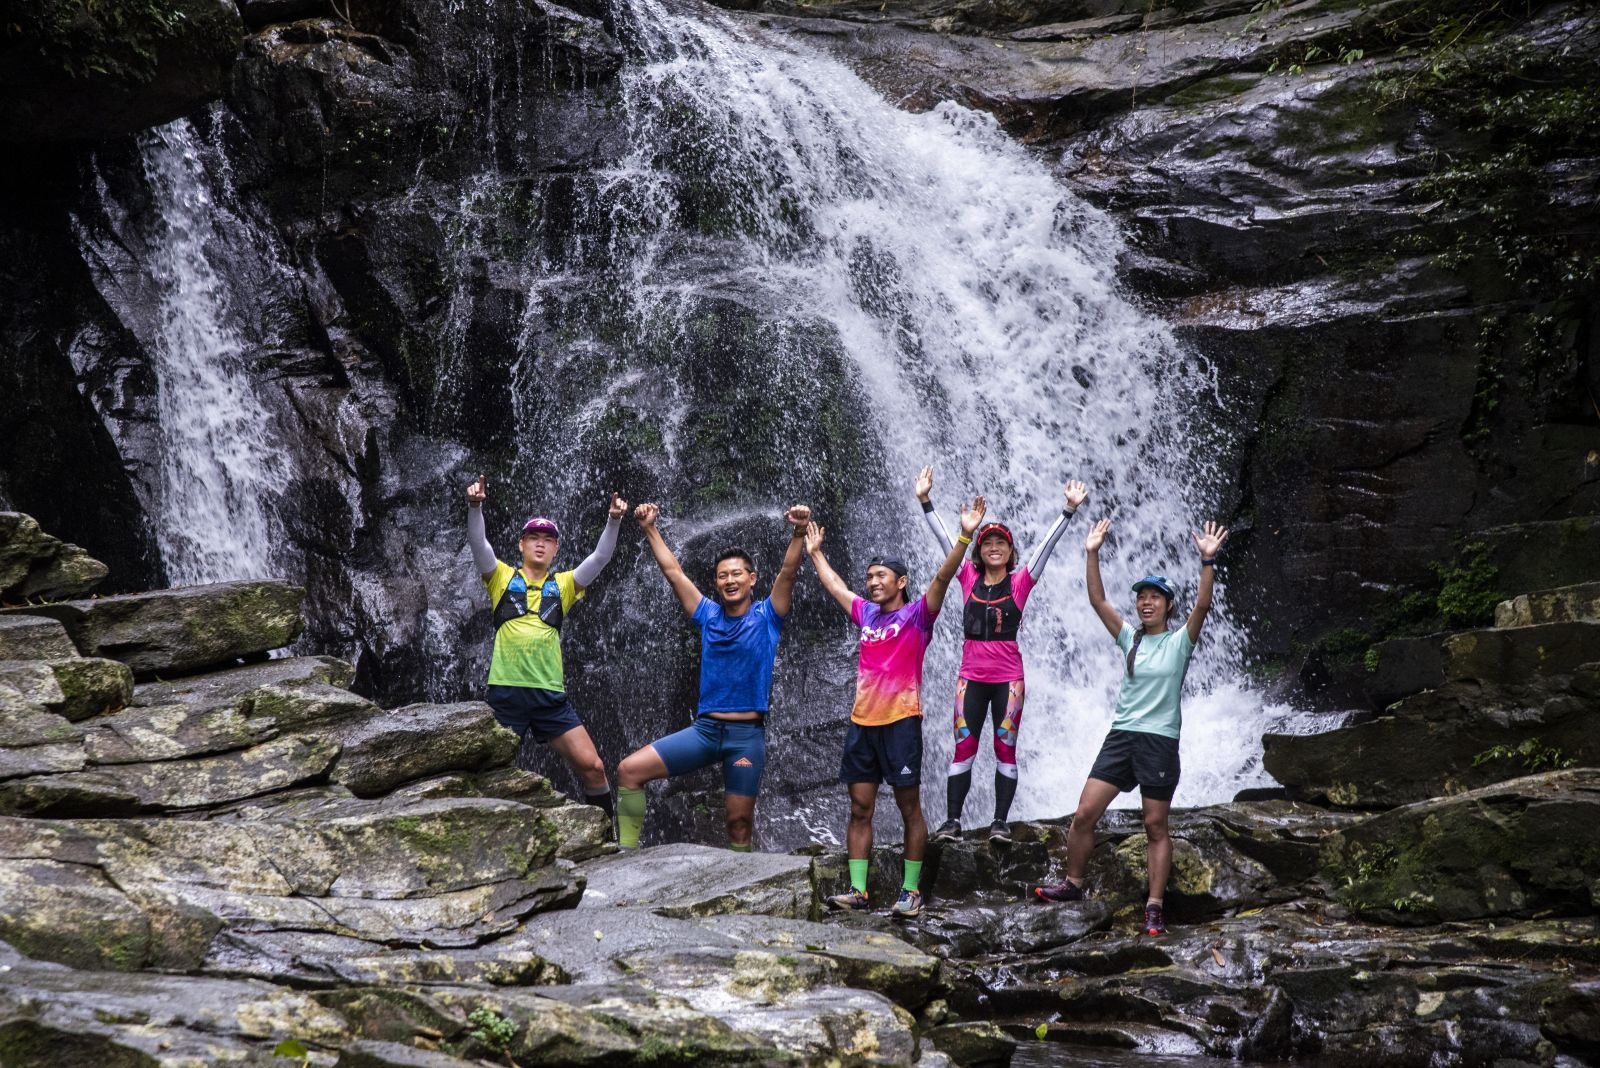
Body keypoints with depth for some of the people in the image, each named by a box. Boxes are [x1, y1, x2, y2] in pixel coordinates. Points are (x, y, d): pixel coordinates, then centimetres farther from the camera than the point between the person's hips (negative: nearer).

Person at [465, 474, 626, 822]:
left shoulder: (563, 584, 14)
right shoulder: (502, 577, 9)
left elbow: (601, 557, 1)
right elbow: (478, 542, -7)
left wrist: (613, 521, -14)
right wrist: (475, 506, -24)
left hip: (551, 695, 2)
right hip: (506, 692, -1)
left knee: (591, 766, -3)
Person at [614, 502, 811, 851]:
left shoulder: (766, 616, 2)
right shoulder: (708, 615, 10)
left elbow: (788, 572, -13)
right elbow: (672, 570, 11)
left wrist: (798, 534, -28)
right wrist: (650, 529, 9)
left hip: (747, 734, -3)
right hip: (704, 727, 3)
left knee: (740, 819, -2)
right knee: (629, 770, -9)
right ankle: (627, 855, -5)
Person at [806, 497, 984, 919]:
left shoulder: (917, 614, 0)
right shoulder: (866, 613, 16)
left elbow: (943, 576, -13)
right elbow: (835, 585, 33)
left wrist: (964, 537, -24)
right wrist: (815, 553, 43)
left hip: (900, 721, -6)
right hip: (862, 722, 6)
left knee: (909, 808, -1)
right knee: (860, 808, 3)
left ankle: (911, 891, 2)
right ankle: (857, 890, 5)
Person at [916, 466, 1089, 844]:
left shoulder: (1020, 582, 1)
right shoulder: (969, 578, 5)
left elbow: (1047, 543, -4)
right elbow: (944, 538, 3)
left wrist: (1069, 509, -10)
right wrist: (925, 500, -1)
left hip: (1008, 677, -1)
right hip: (971, 675, 1)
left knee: (1005, 748, 1)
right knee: (963, 747, -1)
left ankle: (1001, 821, 5)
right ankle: (952, 819, 0)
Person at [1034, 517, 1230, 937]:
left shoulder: (1180, 641, 0)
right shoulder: (1129, 636, 9)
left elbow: (1202, 605, -16)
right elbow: (1098, 600, 2)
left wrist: (1208, 561, -28)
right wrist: (1092, 555, -8)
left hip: (1160, 741, -4)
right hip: (1121, 735, 4)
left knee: (1155, 827, 1)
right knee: (1084, 815, -2)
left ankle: (1154, 906, 6)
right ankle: (1073, 884, 15)